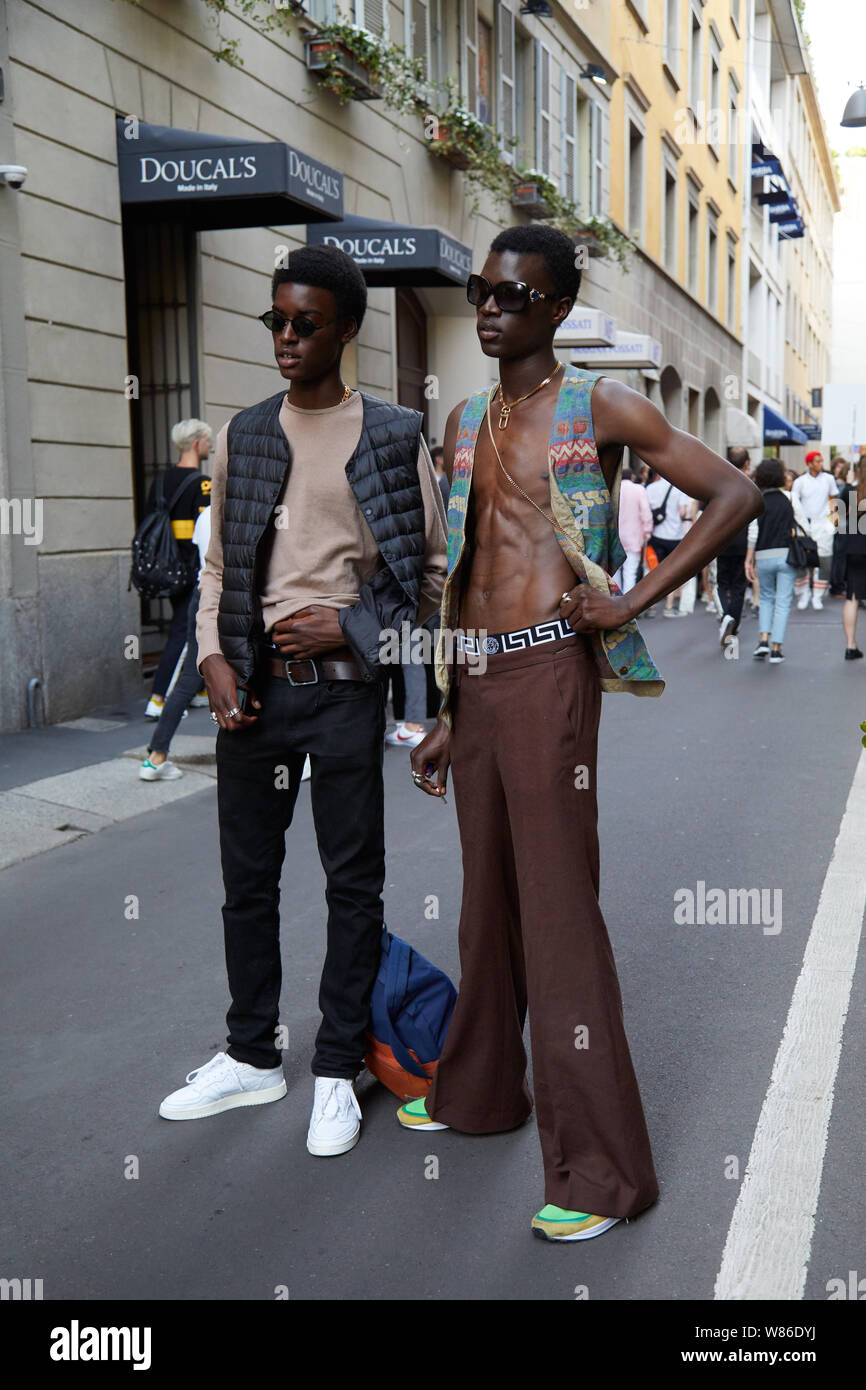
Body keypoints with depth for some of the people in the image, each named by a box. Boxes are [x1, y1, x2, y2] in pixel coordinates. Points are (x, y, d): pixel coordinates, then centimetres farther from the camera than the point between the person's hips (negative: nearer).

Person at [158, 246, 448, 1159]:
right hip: (251, 688, 3)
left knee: (353, 881, 5)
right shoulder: (241, 438, 10)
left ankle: (338, 1071, 20)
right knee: (248, 877, 11)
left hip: (344, 689, -3)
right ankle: (252, 1056, 28)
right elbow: (219, 564, 14)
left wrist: (349, 627, -11)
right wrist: (214, 659, 0)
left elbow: (434, 570, 2)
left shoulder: (393, 438, 0)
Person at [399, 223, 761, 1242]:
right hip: (474, 675, 7)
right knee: (488, 899, 17)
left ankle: (599, 1167, 4)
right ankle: (480, 1089, 35)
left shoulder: (600, 407, -2)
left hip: (546, 672, -6)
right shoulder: (465, 422, 16)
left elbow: (734, 496, -5)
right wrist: (446, 717, 15)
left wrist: (632, 601, -11)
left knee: (558, 910, -6)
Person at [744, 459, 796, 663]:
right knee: (782, 602, 5)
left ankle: (763, 640, 4)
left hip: (764, 557, 0)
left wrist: (748, 561, -2)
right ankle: (776, 649, 2)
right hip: (786, 555, 0)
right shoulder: (789, 497, 3)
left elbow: (753, 534, -6)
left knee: (766, 598, 19)